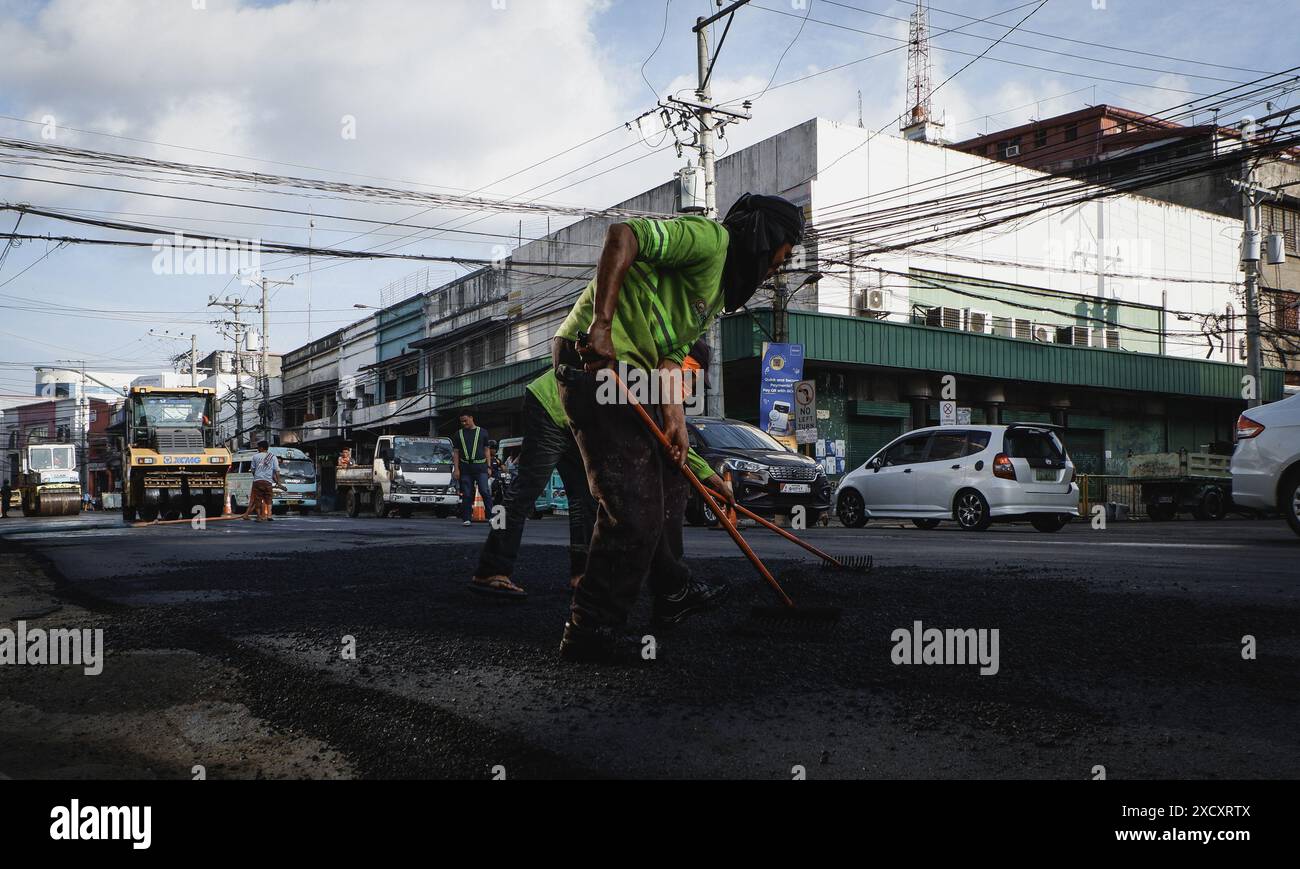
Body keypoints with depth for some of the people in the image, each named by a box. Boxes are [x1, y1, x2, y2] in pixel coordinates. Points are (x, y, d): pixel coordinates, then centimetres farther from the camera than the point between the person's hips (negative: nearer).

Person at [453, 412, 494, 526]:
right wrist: (456, 469, 1)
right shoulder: (459, 434, 12)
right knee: (467, 494, 2)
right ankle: (466, 519, 5)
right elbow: (455, 453, 11)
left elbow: (487, 450, 11)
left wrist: (489, 467, 4)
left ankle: (491, 515, -10)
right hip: (465, 468, 2)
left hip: (480, 466, -1)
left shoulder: (482, 432, 10)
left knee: (485, 491, -11)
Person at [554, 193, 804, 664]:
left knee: (667, 484, 21)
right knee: (634, 506, -10)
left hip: (627, 373, 11)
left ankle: (671, 593, 36)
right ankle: (590, 630, -1)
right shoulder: (711, 237, -8)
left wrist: (674, 420, 4)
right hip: (594, 361, -11)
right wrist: (601, 324, -28)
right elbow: (622, 236, -22)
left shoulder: (718, 289, 23)